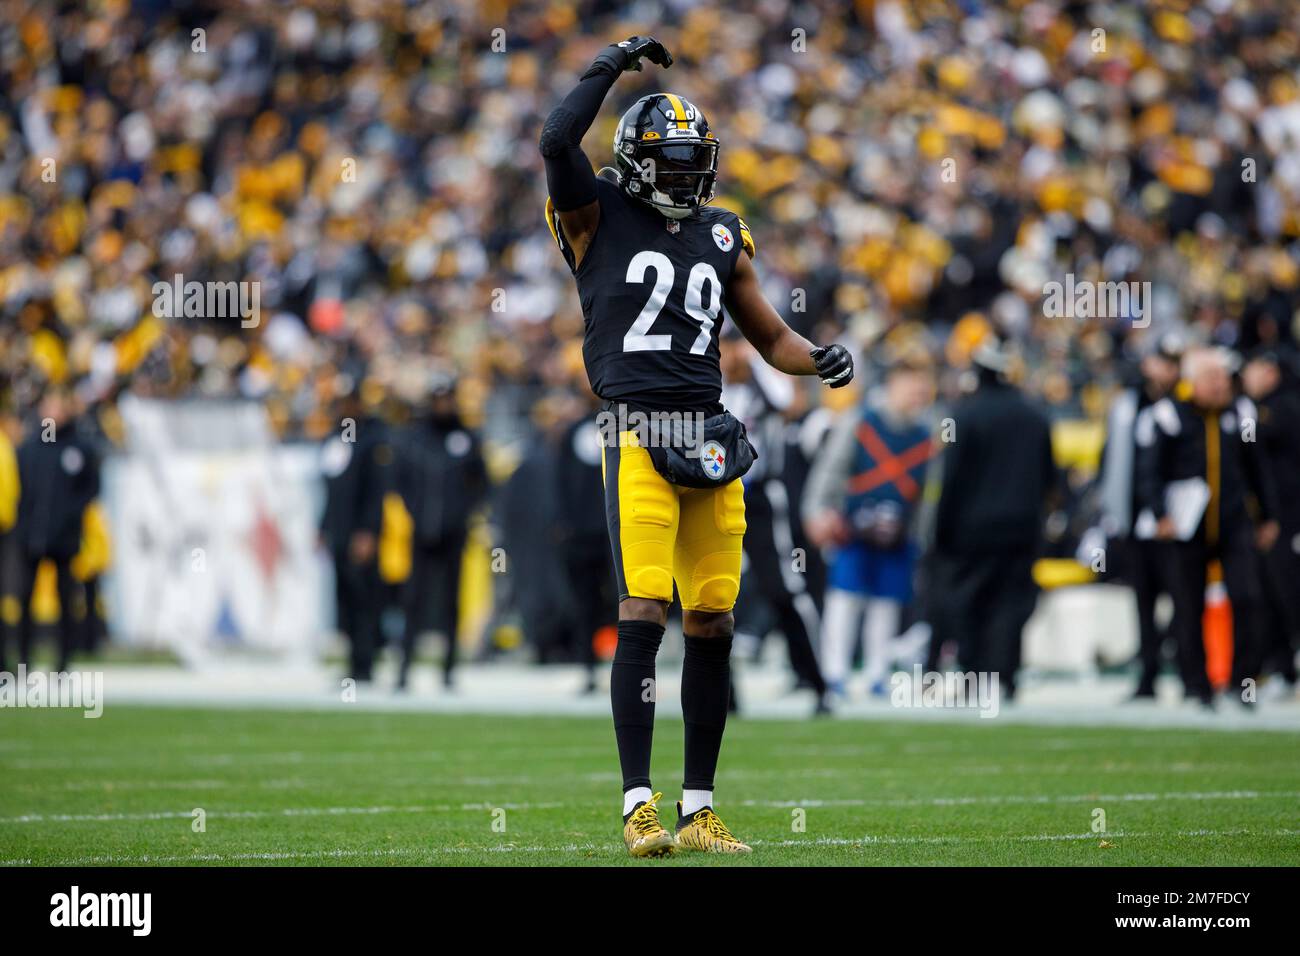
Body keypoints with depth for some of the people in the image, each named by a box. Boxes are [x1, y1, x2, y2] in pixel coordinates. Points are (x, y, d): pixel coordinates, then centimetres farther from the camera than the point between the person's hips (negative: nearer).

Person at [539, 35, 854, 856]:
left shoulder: (722, 237, 18)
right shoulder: (597, 216, 4)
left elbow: (771, 337, 23)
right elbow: (558, 142, -14)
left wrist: (821, 359, 3)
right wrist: (610, 68, -3)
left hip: (711, 438, 5)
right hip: (639, 435, -5)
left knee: (713, 624, 4)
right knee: (643, 615, -12)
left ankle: (699, 811, 11)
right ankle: (640, 806, -9)